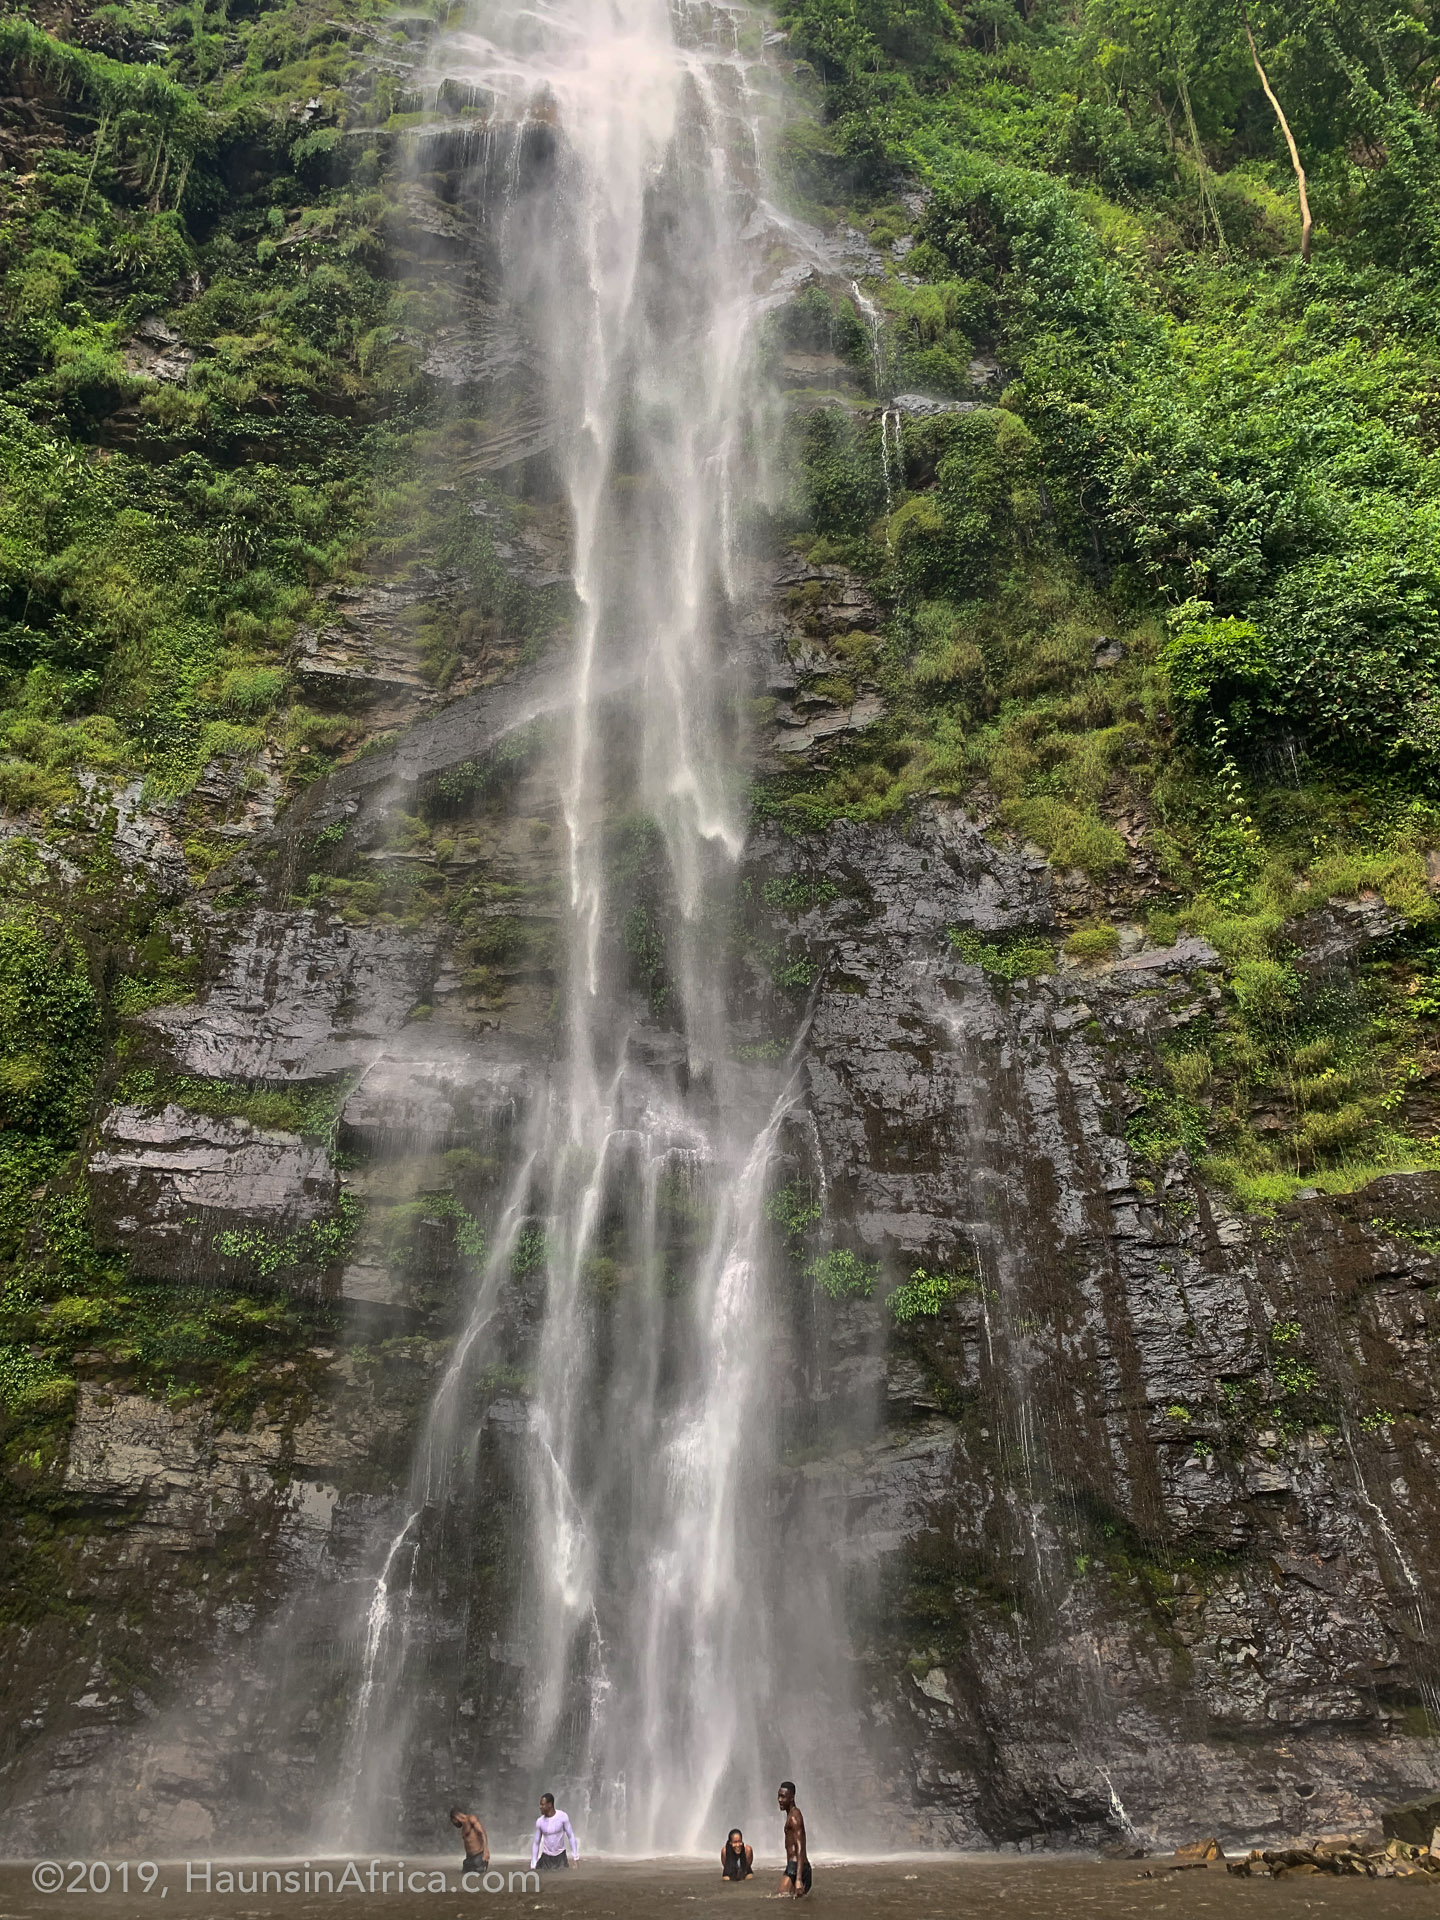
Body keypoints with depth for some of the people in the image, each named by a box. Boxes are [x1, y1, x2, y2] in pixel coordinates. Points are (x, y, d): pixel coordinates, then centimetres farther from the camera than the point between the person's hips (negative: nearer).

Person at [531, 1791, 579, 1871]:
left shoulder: (563, 1817, -13)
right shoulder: (540, 1822, -5)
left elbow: (571, 1837, -8)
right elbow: (536, 1844, 3)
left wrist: (576, 1858, -11)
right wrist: (533, 1866, 2)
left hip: (560, 1857, -2)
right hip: (546, 1857, 2)